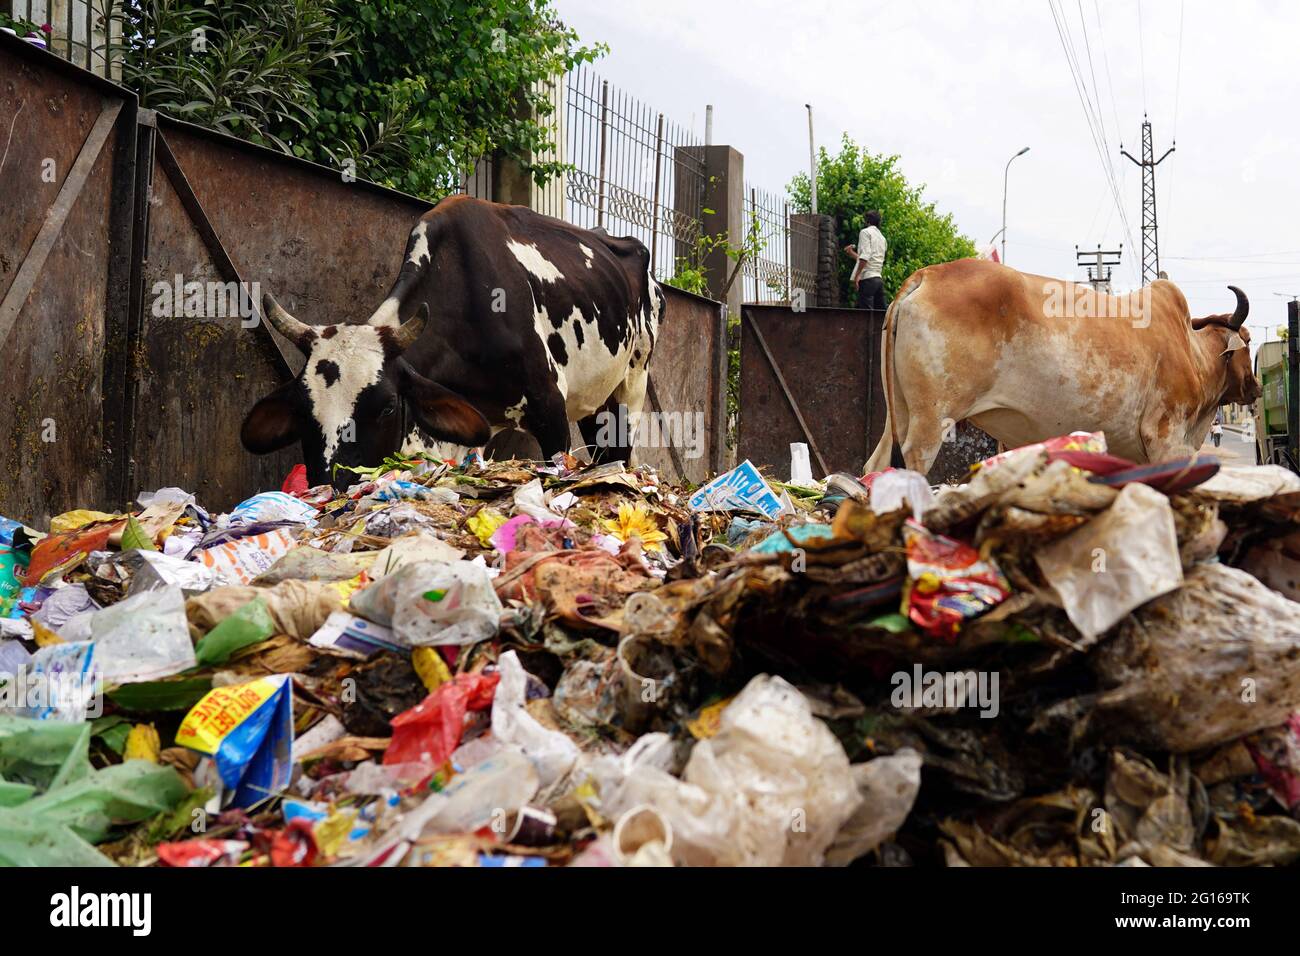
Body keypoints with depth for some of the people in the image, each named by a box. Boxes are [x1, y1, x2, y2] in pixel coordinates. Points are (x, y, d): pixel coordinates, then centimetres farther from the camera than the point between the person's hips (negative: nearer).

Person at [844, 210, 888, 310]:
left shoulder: (866, 232, 0)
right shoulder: (882, 238, 24)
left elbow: (865, 256, -14)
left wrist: (857, 275, -16)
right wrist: (852, 253, 37)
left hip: (867, 278, -8)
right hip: (879, 279, 8)